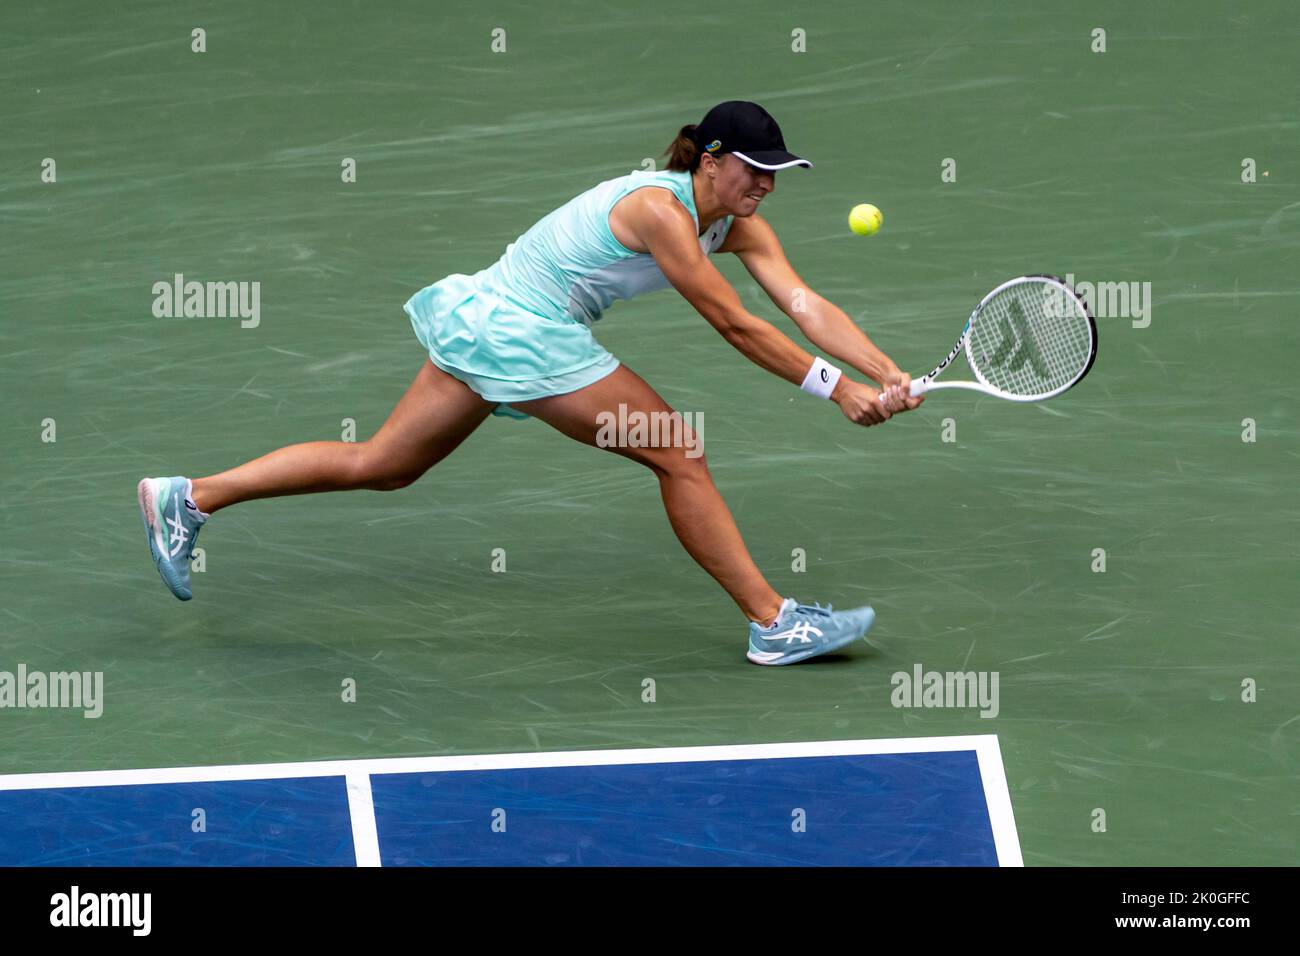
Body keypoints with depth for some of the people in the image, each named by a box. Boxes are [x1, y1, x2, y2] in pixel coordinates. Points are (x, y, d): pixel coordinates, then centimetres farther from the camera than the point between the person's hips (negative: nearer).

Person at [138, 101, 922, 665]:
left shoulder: (736, 222, 5)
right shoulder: (659, 209, -21)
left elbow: (807, 306, -3)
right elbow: (736, 327, -21)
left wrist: (887, 375, -14)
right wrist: (837, 389, -20)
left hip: (491, 321, 9)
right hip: (517, 329, -9)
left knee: (379, 465, 14)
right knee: (679, 454, -8)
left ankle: (188, 501, 17)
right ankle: (774, 624, -2)